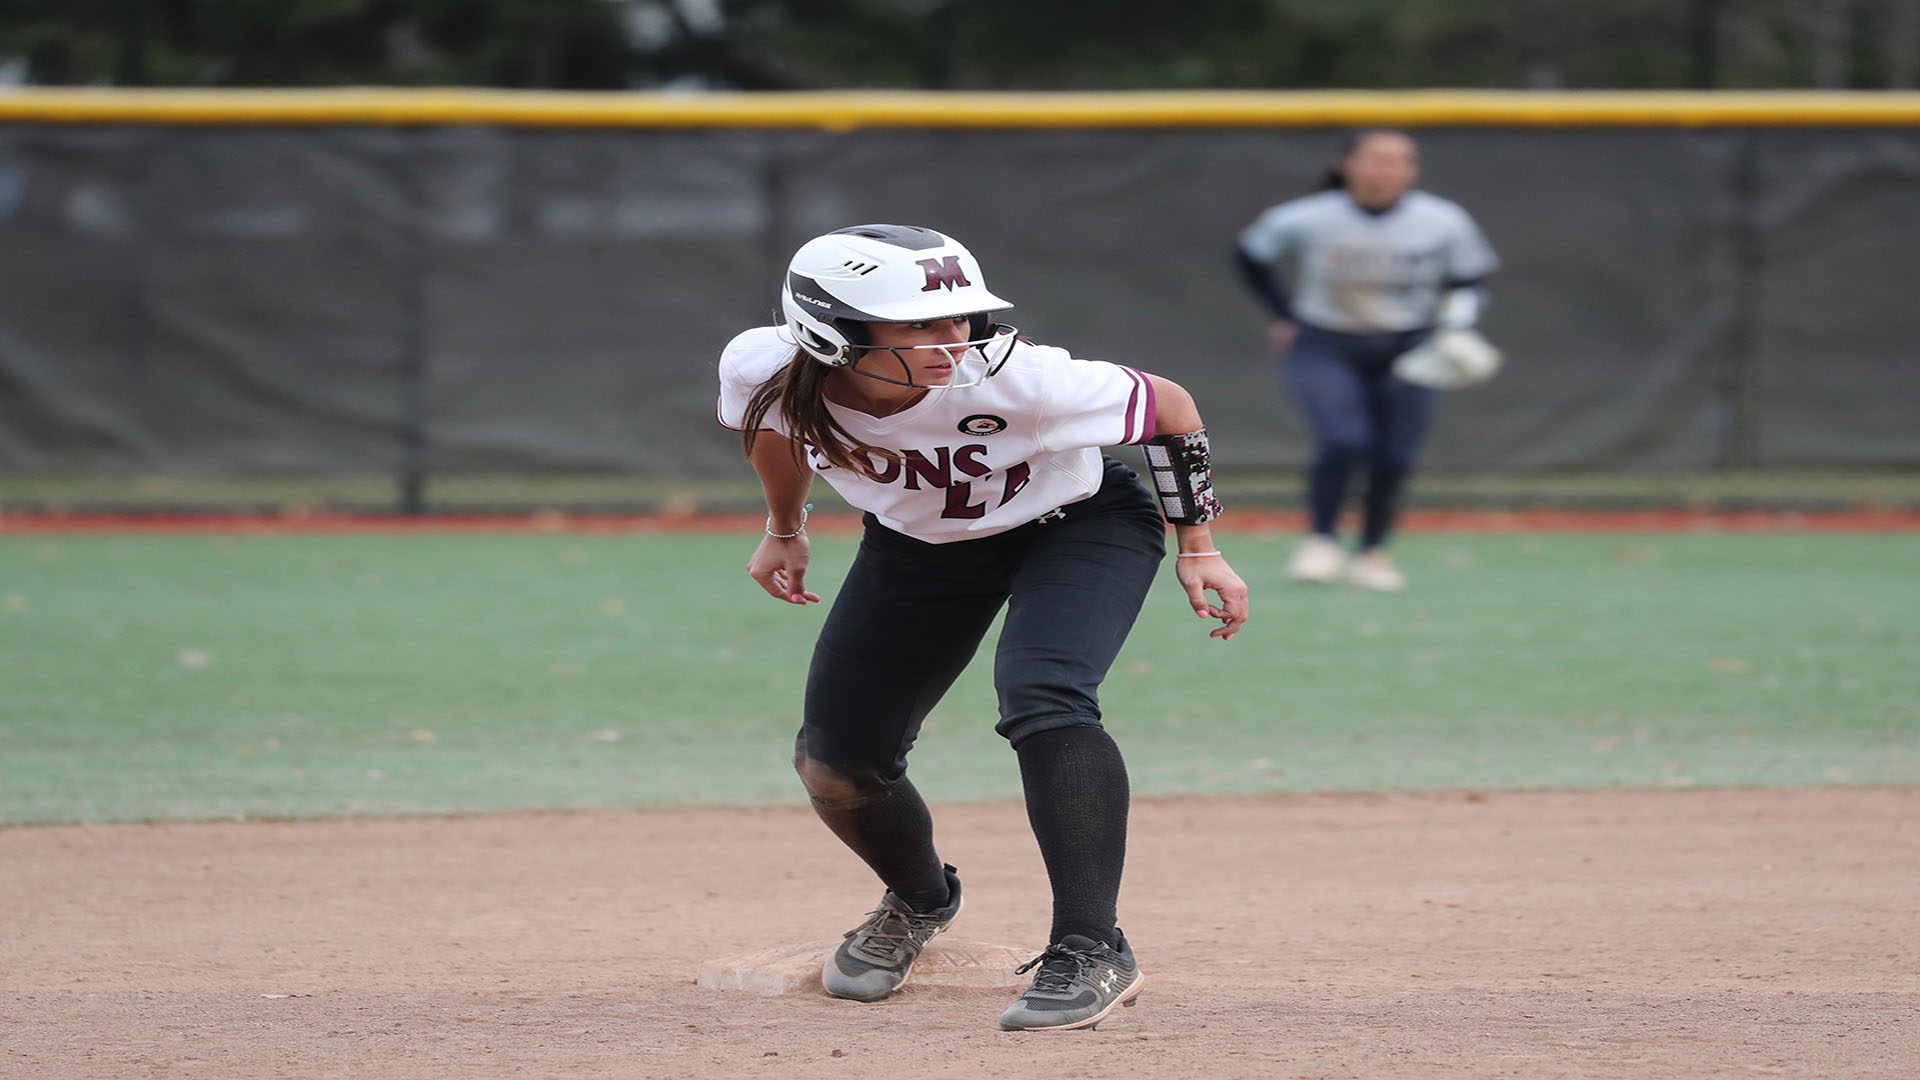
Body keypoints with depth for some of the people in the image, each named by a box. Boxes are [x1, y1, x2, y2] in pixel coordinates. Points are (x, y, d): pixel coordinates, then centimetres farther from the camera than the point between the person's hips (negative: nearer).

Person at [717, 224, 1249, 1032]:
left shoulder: (1013, 381, -39)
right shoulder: (761, 368, -30)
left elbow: (1170, 408, -22)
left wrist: (1198, 546, -15)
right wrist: (784, 529, 11)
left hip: (1081, 527, -4)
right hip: (919, 543, 4)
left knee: (1041, 701, -32)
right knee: (832, 763, 4)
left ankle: (1092, 950, -26)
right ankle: (919, 901, 36)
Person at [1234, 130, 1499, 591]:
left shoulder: (1443, 224, -10)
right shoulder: (1304, 220, -12)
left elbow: (1467, 282, 3)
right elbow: (1251, 255, 5)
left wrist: (1454, 328, -14)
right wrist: (1286, 316, 3)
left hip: (1404, 355, 2)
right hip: (1323, 348, -2)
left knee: (1394, 457, -1)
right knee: (1343, 441, -21)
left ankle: (1372, 553, 21)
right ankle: (1321, 543, -1)